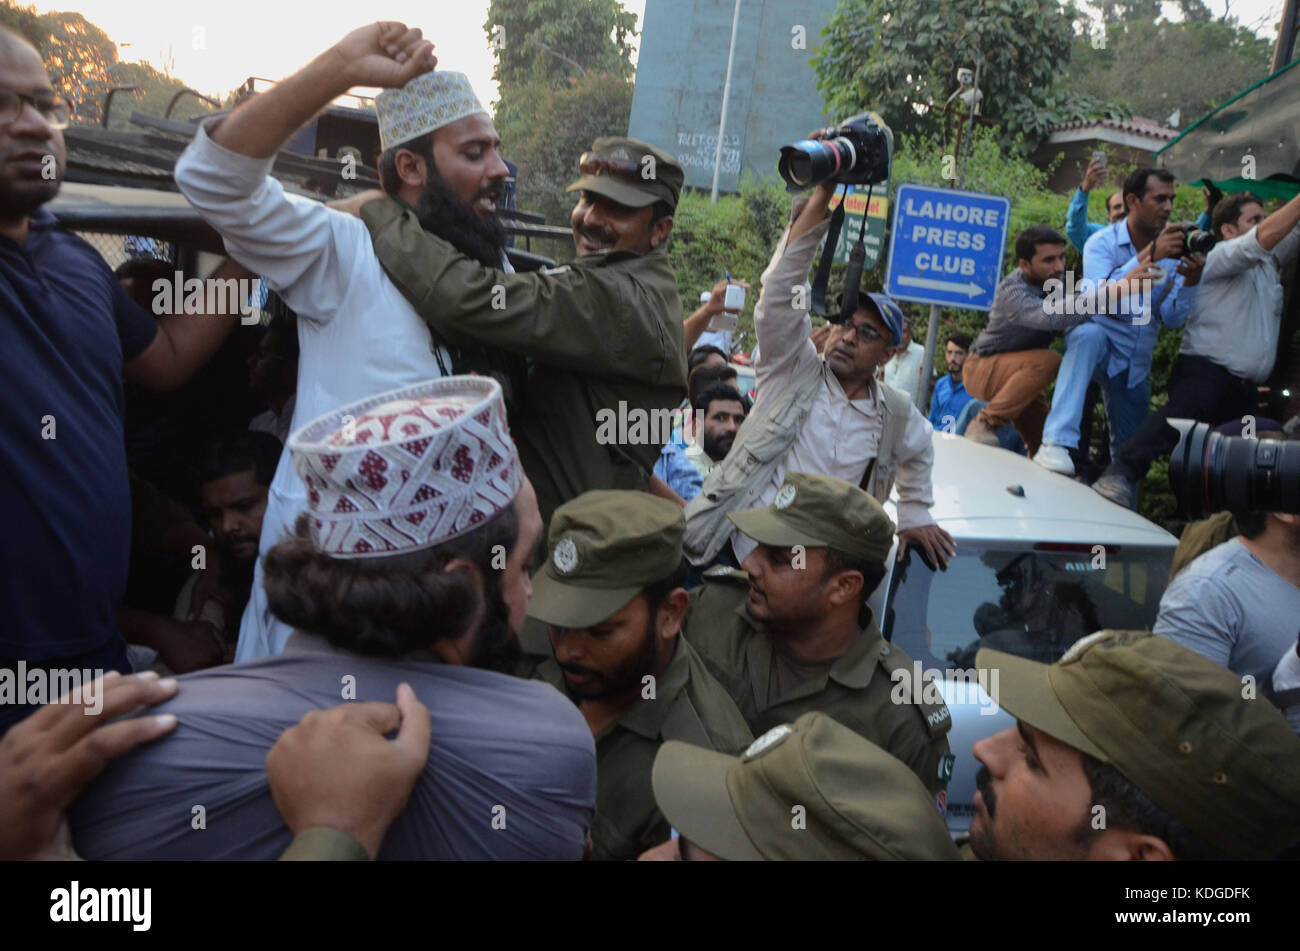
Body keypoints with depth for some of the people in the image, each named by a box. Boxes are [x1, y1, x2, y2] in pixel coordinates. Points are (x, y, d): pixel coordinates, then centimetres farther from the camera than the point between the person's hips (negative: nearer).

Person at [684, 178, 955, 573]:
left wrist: (916, 515, 33)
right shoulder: (794, 370, 2)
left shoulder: (897, 417, 11)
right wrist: (823, 194, -13)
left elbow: (917, 453, 36)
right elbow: (782, 288, -8)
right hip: (729, 546, -3)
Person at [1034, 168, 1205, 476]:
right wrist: (1149, 255, -34)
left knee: (1129, 450, 8)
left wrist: (1190, 282, -22)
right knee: (1089, 334, -40)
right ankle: (1058, 443, -47)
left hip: (1137, 362, 5)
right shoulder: (1103, 242, -10)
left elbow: (1172, 319, -4)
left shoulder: (1173, 251, 1)